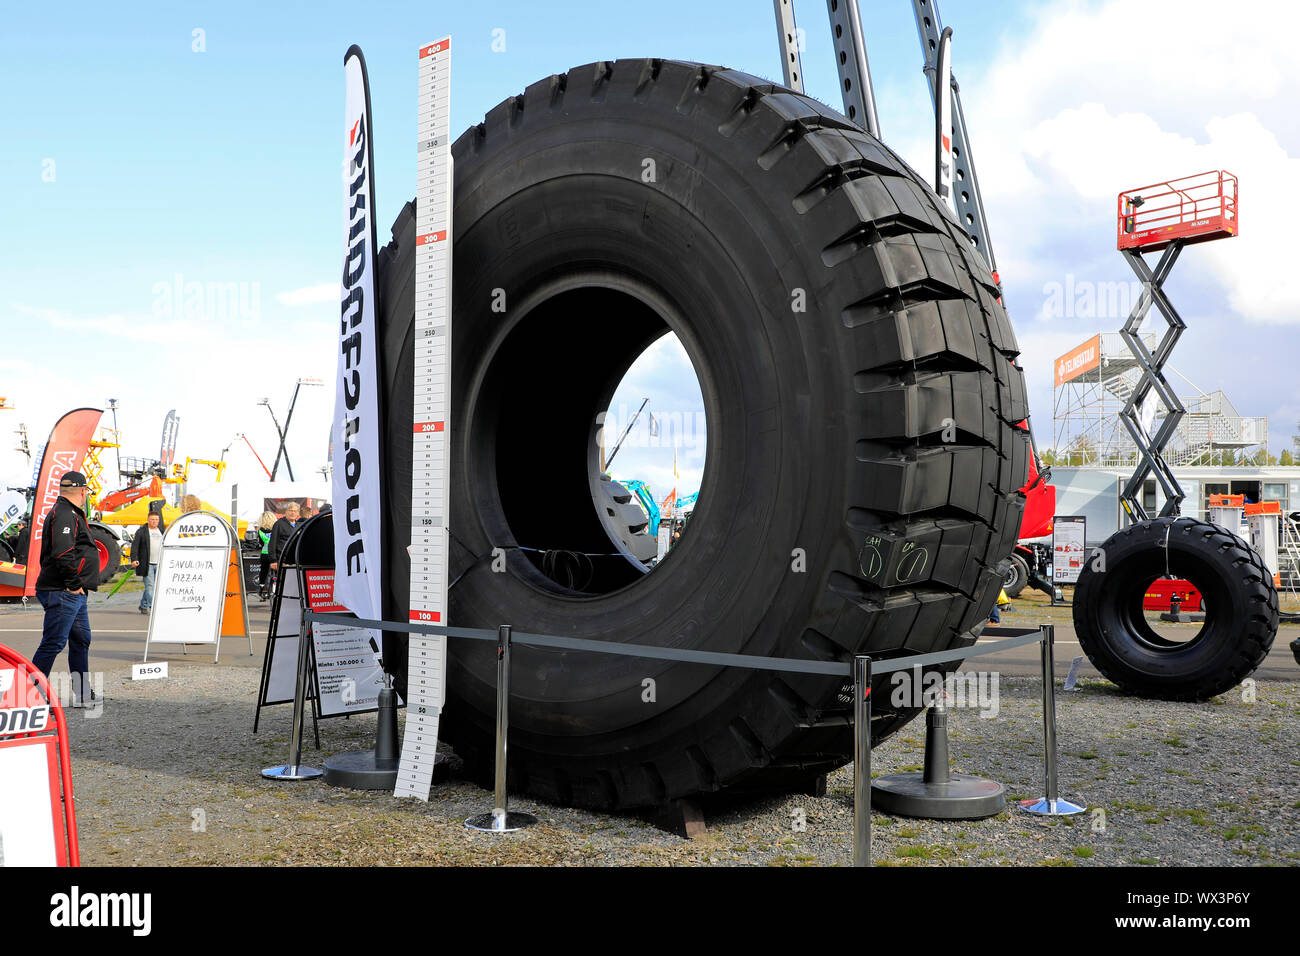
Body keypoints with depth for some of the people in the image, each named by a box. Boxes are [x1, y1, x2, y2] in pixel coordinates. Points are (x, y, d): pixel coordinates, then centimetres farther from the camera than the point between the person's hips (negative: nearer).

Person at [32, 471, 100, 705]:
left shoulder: (71, 514, 19)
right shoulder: (64, 515, -14)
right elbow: (62, 553, -26)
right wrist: (73, 584, -20)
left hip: (75, 593, 11)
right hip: (63, 593, -11)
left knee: (81, 640, 15)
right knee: (53, 643, -9)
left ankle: (82, 694, 23)